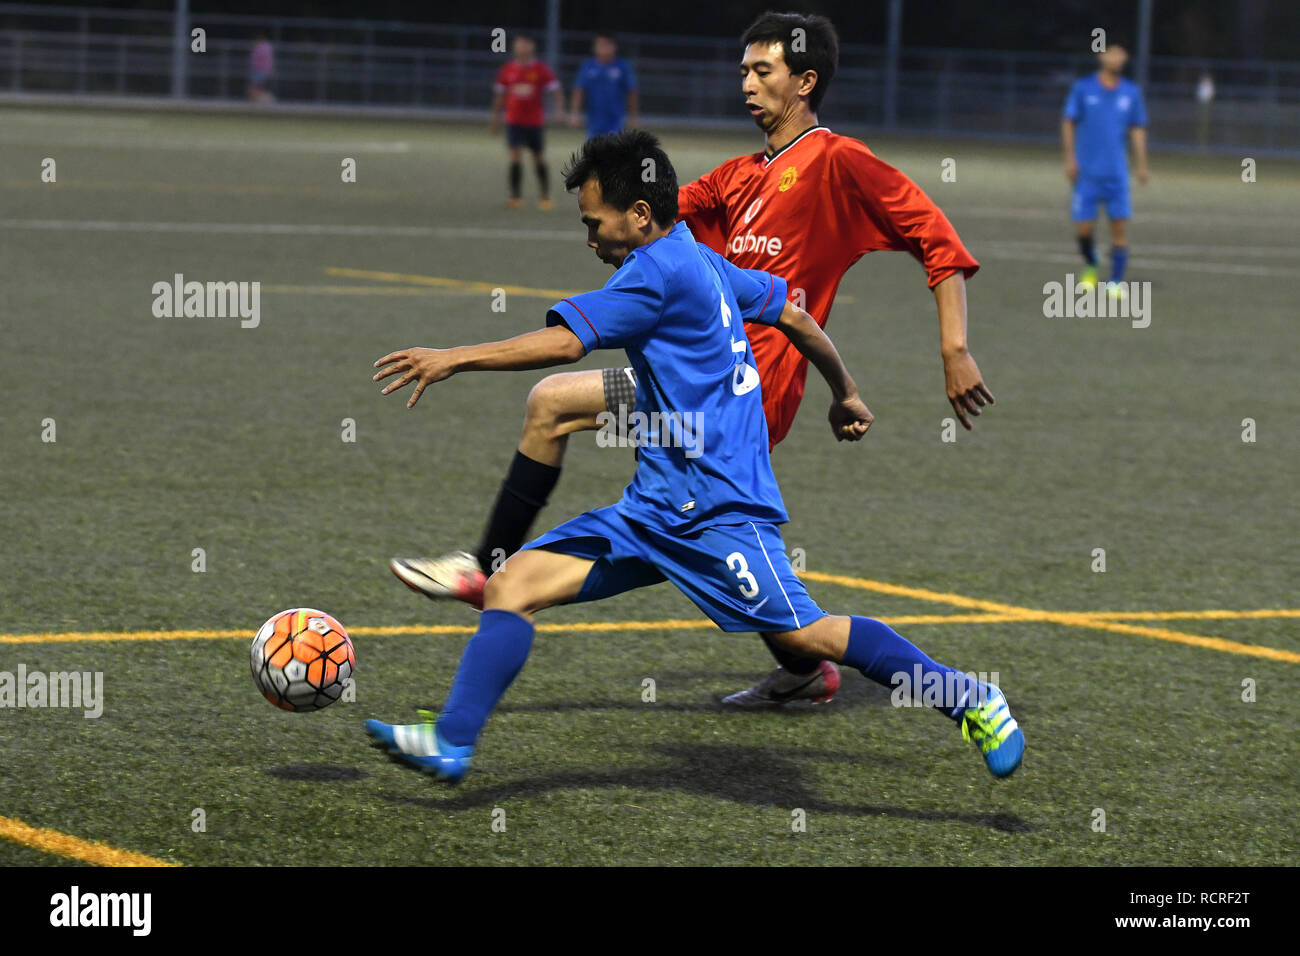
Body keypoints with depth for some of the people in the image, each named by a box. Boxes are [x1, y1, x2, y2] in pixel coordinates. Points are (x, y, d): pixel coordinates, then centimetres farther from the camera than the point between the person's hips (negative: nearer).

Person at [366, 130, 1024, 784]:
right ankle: (451, 742, -8)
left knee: (803, 635, -10)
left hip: (716, 509, -10)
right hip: (655, 507, 10)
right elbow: (793, 315, 23)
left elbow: (564, 343, -20)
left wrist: (454, 359, -14)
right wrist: (845, 392, 38)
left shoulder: (661, 269, -13)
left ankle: (970, 701, 3)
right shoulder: (703, 261, 14)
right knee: (514, 584, -2)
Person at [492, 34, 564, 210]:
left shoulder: (541, 69, -2)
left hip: (535, 121, -1)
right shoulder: (507, 70, 4)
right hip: (514, 121, 1)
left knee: (539, 159, 8)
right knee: (516, 157, -11)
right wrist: (496, 118, 15)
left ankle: (545, 197, 21)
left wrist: (559, 108, -19)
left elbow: (555, 90, -2)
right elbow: (499, 95, 13)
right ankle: (515, 197, -9)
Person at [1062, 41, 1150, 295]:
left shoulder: (1131, 92, 7)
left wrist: (1142, 165, 7)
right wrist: (1070, 158, -5)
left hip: (1117, 172, 2)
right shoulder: (1083, 88, 0)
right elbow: (1068, 122, 3)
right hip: (1087, 171, -2)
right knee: (1083, 228, -3)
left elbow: (1137, 129, 13)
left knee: (1120, 224, -7)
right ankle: (1090, 267, 25)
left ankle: (1116, 280, 0)